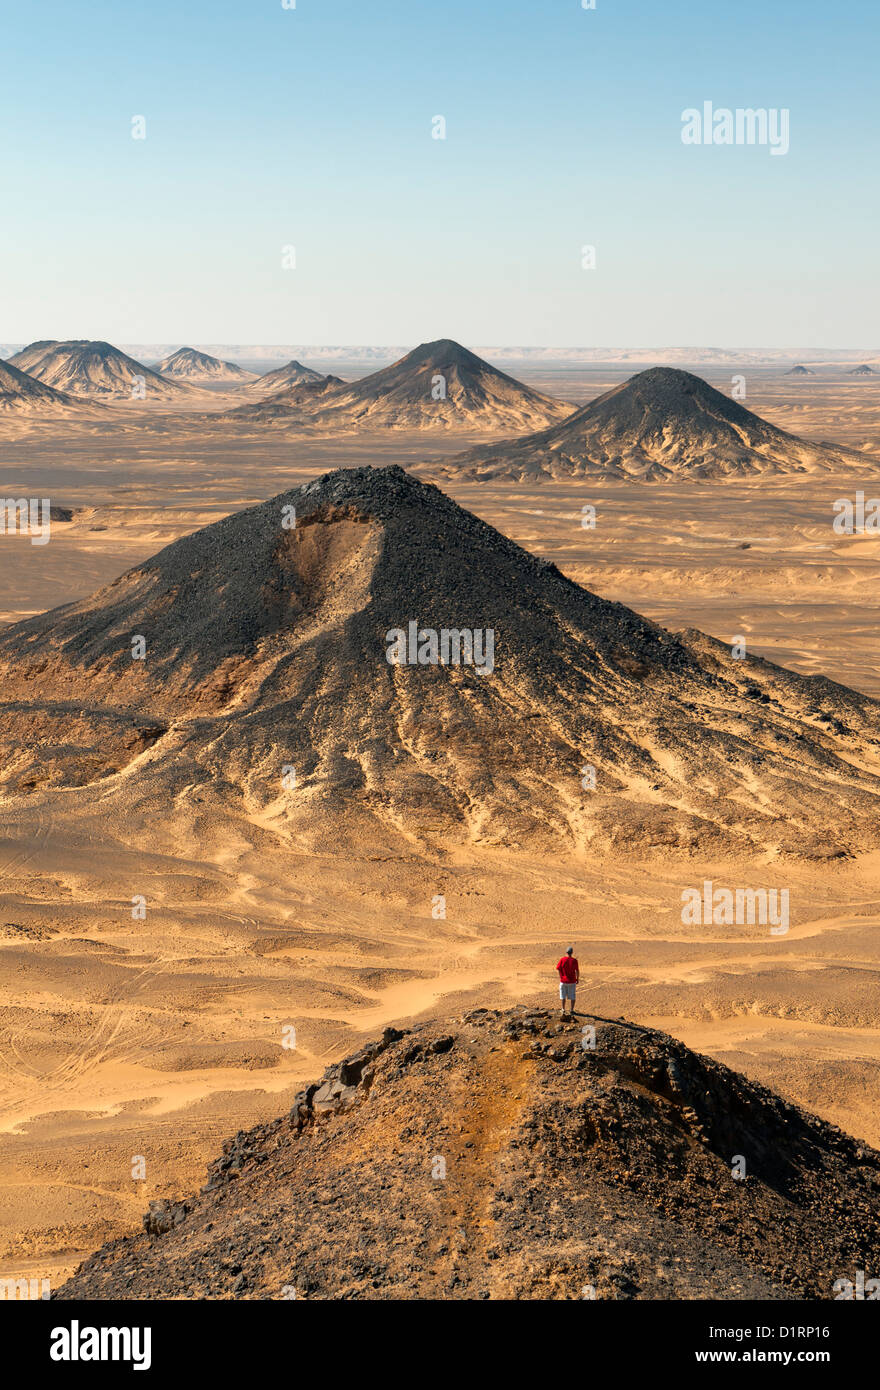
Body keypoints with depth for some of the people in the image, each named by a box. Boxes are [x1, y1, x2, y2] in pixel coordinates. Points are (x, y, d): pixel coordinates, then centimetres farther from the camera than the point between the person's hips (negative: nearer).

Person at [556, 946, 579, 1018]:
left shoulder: (562, 959, -11)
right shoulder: (574, 960, -12)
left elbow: (558, 969, -7)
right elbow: (577, 971, -10)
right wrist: (577, 979, 5)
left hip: (563, 981, 0)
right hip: (572, 981, 0)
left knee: (563, 996, 13)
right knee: (572, 996, 14)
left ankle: (563, 1010, 11)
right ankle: (572, 1010, 14)